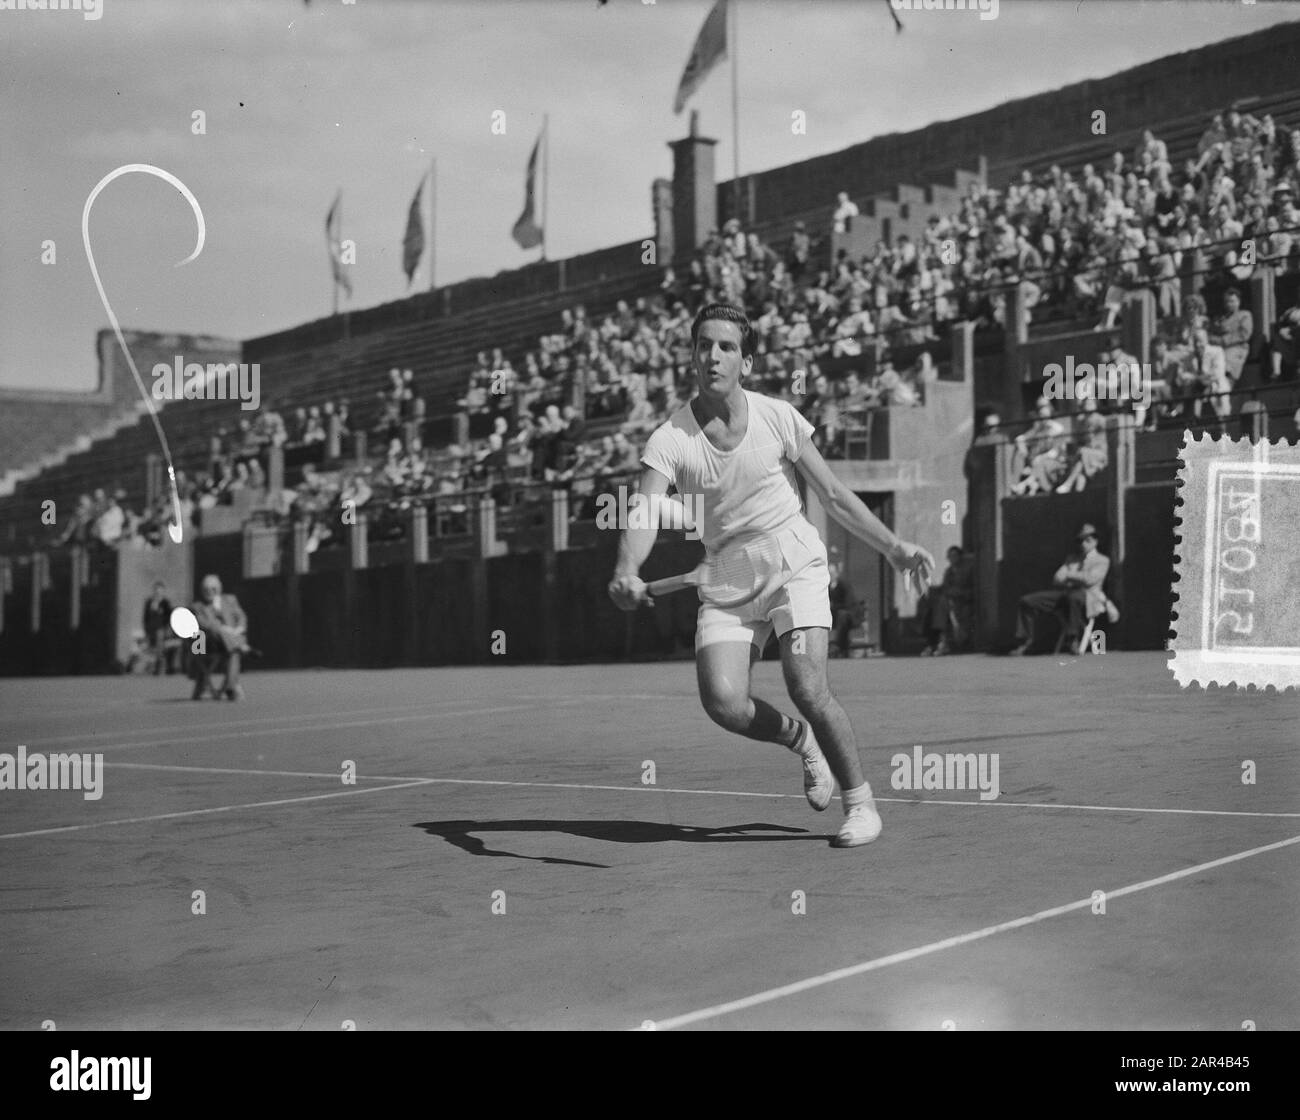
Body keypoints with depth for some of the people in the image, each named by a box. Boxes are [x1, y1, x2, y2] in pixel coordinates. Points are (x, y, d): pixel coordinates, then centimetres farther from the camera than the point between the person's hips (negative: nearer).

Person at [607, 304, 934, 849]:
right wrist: (627, 571, -43)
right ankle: (800, 740, 15)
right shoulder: (668, 440, -9)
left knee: (807, 687, -20)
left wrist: (894, 547, 4)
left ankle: (860, 803, 0)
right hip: (725, 579, 1)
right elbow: (644, 514, -22)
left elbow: (833, 495, 6)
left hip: (794, 563, -1)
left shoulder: (778, 418, -5)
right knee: (723, 702, -18)